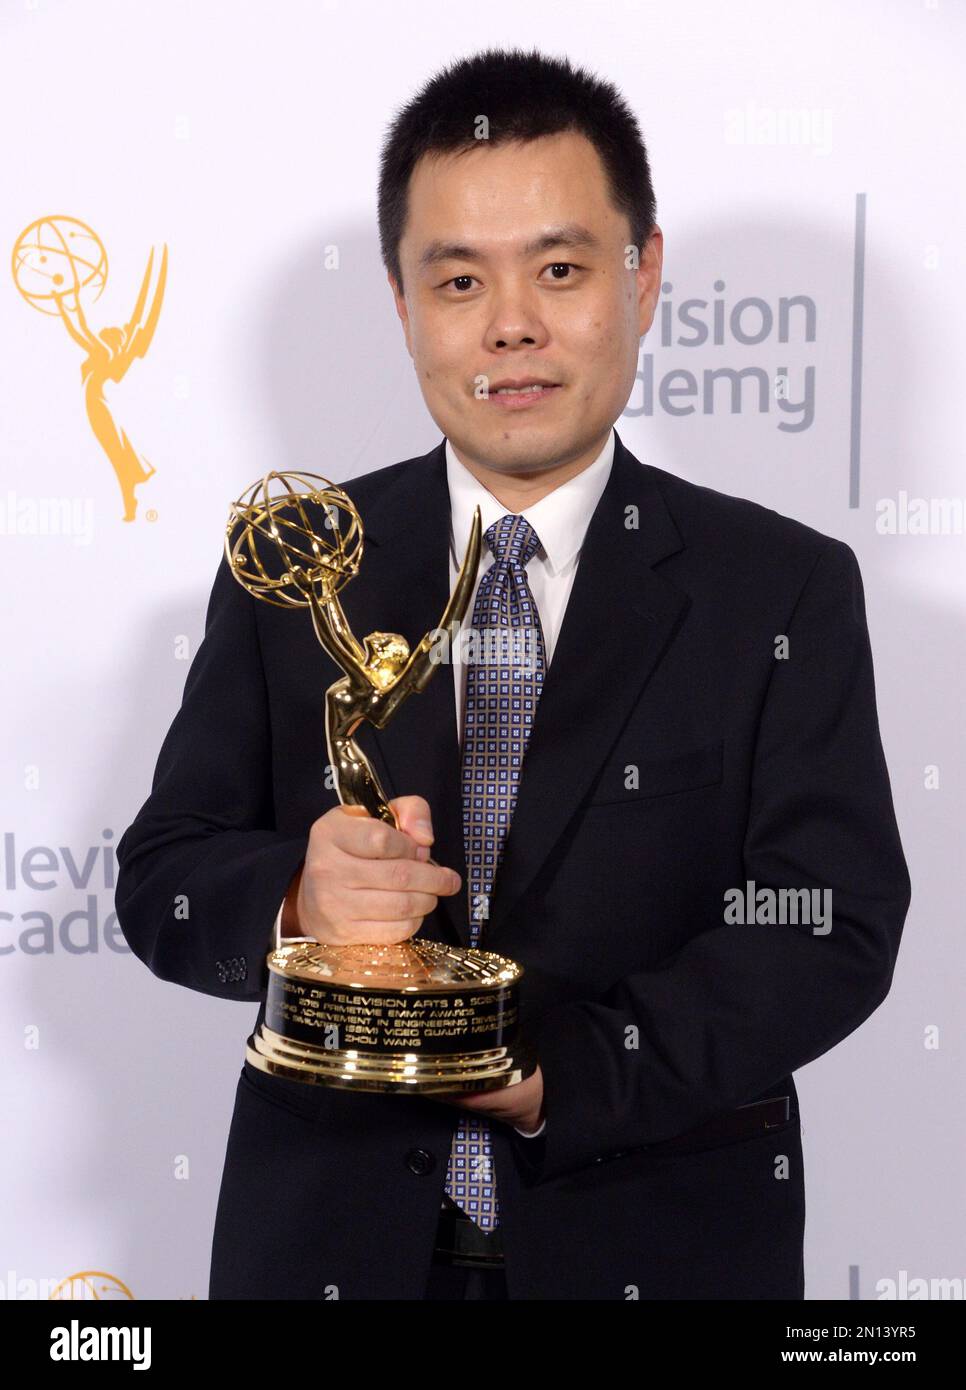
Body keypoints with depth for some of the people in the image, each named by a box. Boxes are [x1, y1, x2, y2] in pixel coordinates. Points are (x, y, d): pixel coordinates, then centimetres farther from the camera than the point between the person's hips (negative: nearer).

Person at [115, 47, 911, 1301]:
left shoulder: (787, 592, -3)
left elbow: (835, 929, -10)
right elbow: (163, 878, -1)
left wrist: (567, 1075, -23)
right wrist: (296, 900, -23)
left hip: (661, 1243, -1)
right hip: (329, 1242, 1)